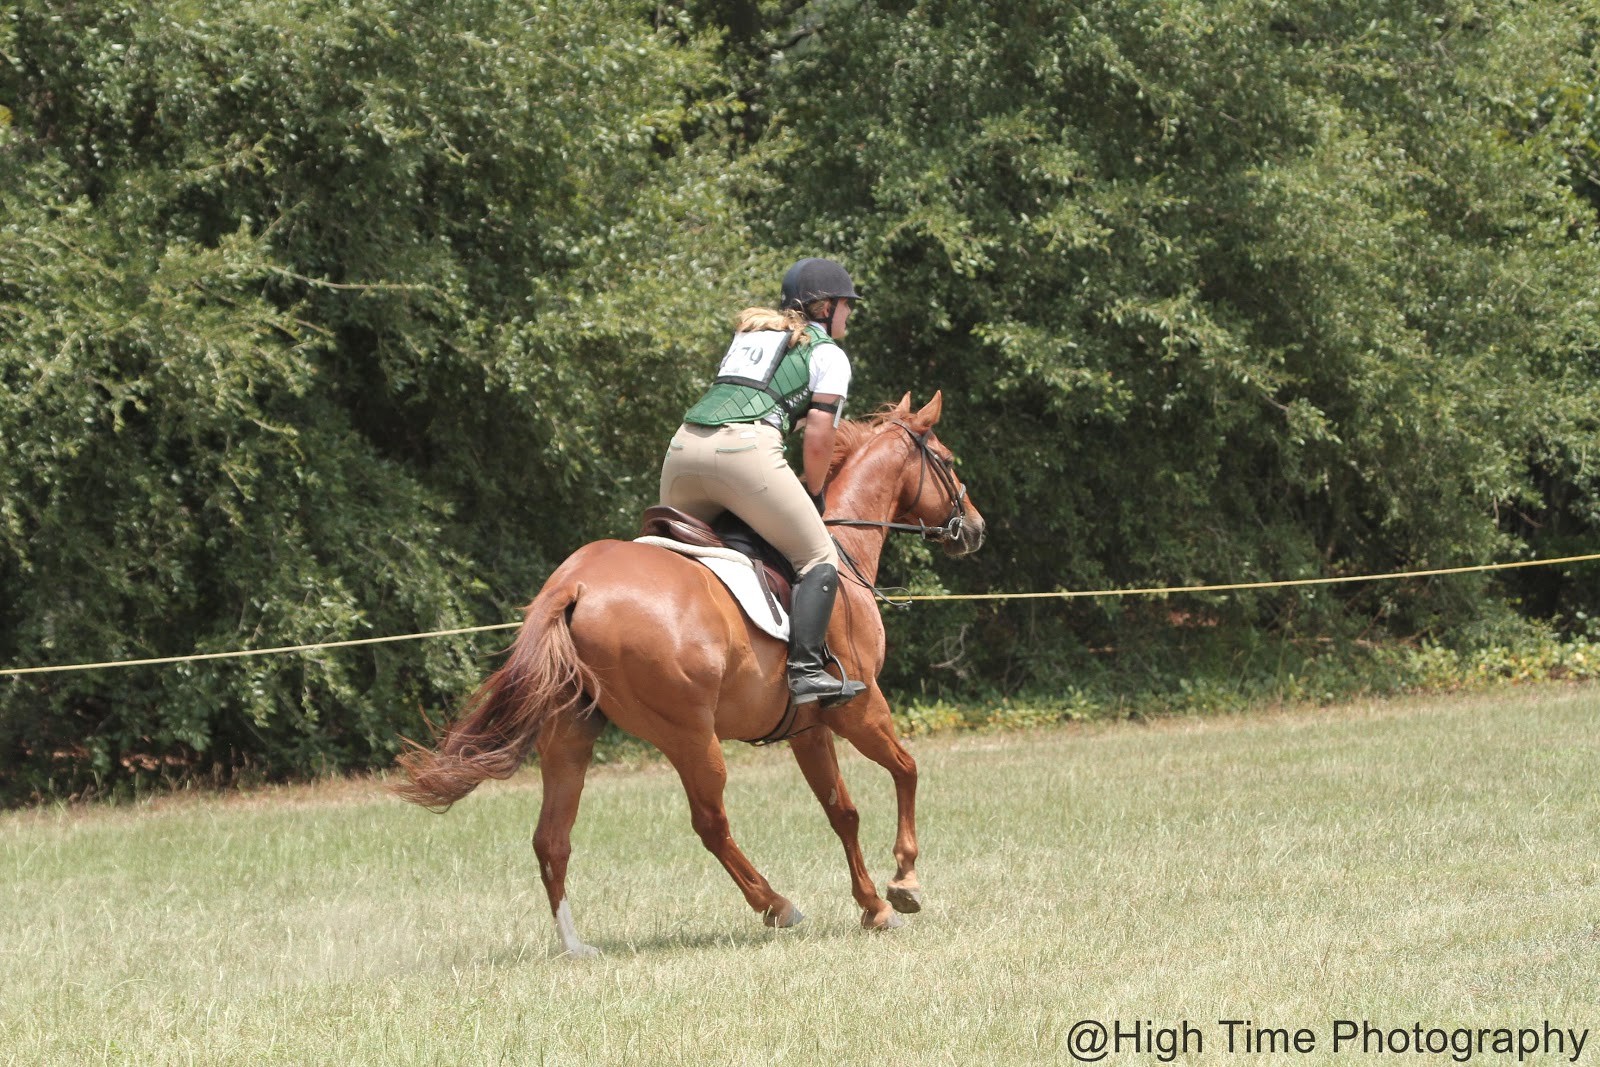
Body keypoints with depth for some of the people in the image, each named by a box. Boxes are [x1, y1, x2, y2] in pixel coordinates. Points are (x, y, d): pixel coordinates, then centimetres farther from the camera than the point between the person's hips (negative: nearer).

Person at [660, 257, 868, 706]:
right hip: (745, 448, -6)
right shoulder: (828, 354, 13)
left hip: (684, 446, 6)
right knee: (819, 558, 2)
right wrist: (813, 494, 19)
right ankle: (805, 670, -12)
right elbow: (818, 438, 3)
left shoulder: (749, 333, 33)